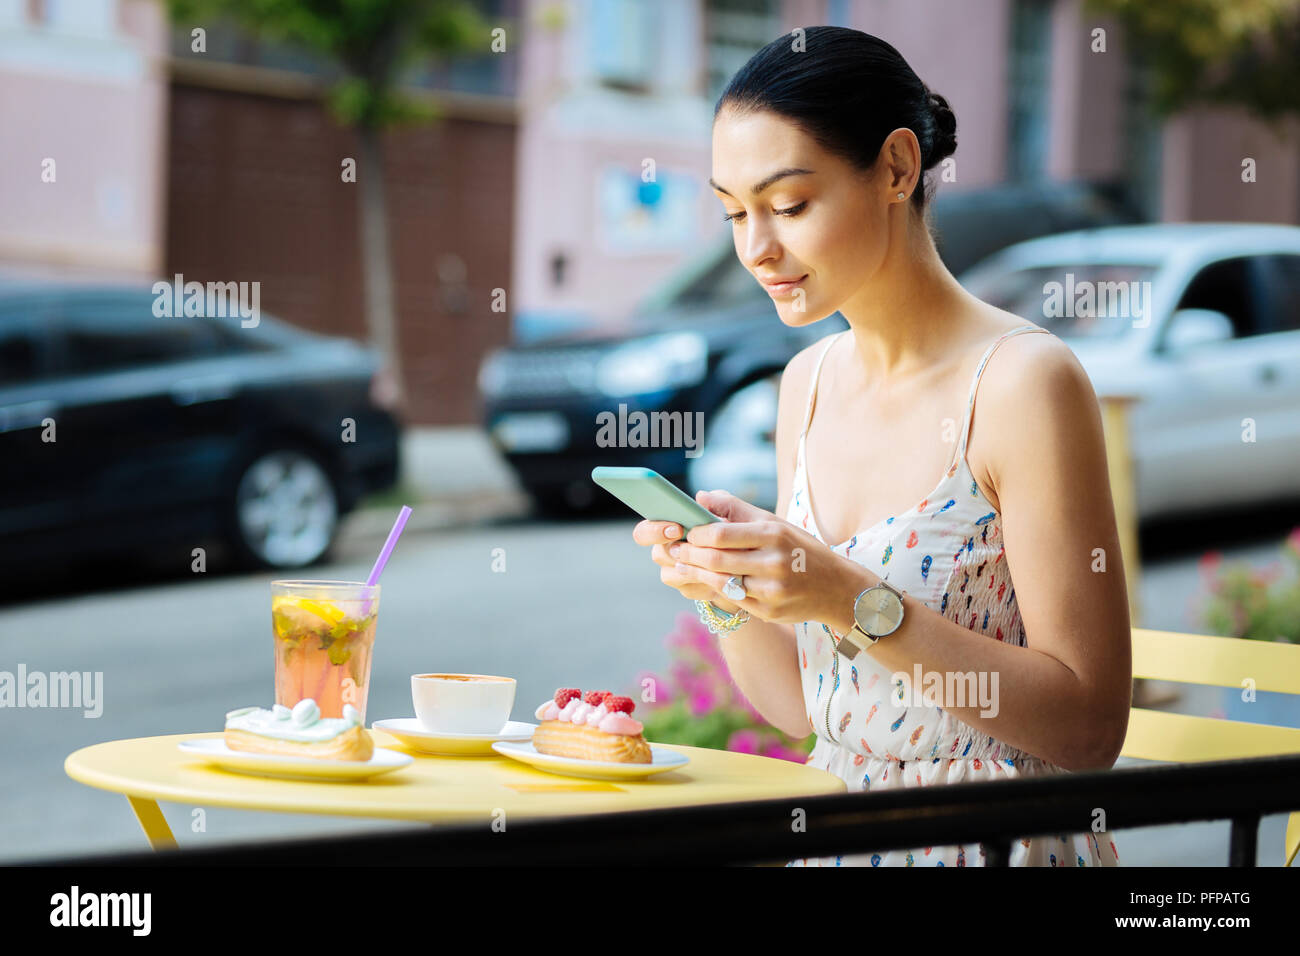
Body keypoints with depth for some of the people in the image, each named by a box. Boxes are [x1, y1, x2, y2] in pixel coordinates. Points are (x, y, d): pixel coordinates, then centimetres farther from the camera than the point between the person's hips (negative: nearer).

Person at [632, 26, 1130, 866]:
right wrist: (724, 585, -6)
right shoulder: (809, 383, 9)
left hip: (1002, 841, -5)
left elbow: (1089, 726, -13)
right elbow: (801, 704, 12)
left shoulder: (1024, 381, -12)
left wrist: (853, 601, -20)